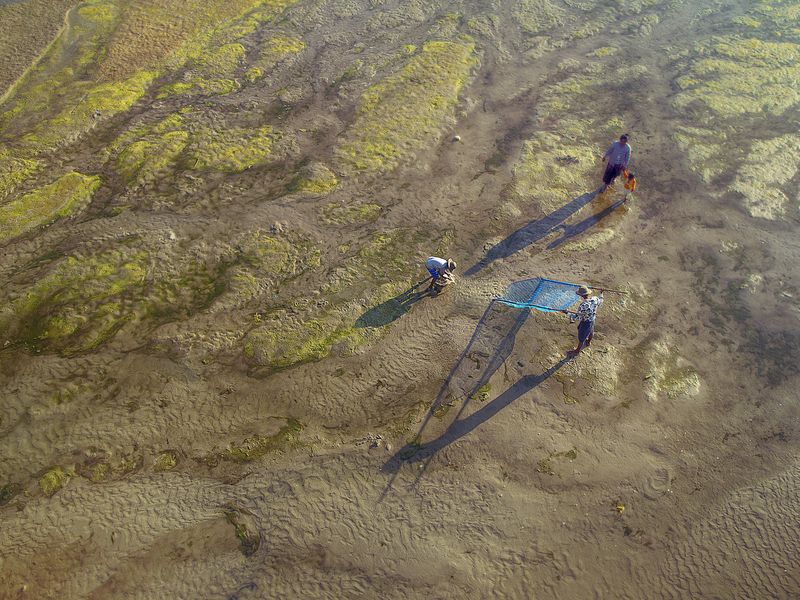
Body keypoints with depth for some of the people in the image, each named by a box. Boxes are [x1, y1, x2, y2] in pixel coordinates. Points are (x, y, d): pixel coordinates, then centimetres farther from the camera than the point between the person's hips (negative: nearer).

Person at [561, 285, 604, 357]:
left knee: (581, 338, 16)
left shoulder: (583, 305, -39)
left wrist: (567, 312, -23)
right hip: (592, 320, 7)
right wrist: (601, 294, 24)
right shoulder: (595, 299, -18)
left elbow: (576, 317, -32)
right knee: (590, 331, 36)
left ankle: (577, 351, 37)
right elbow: (600, 301, 7)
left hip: (585, 323, -7)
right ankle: (588, 342, 66)